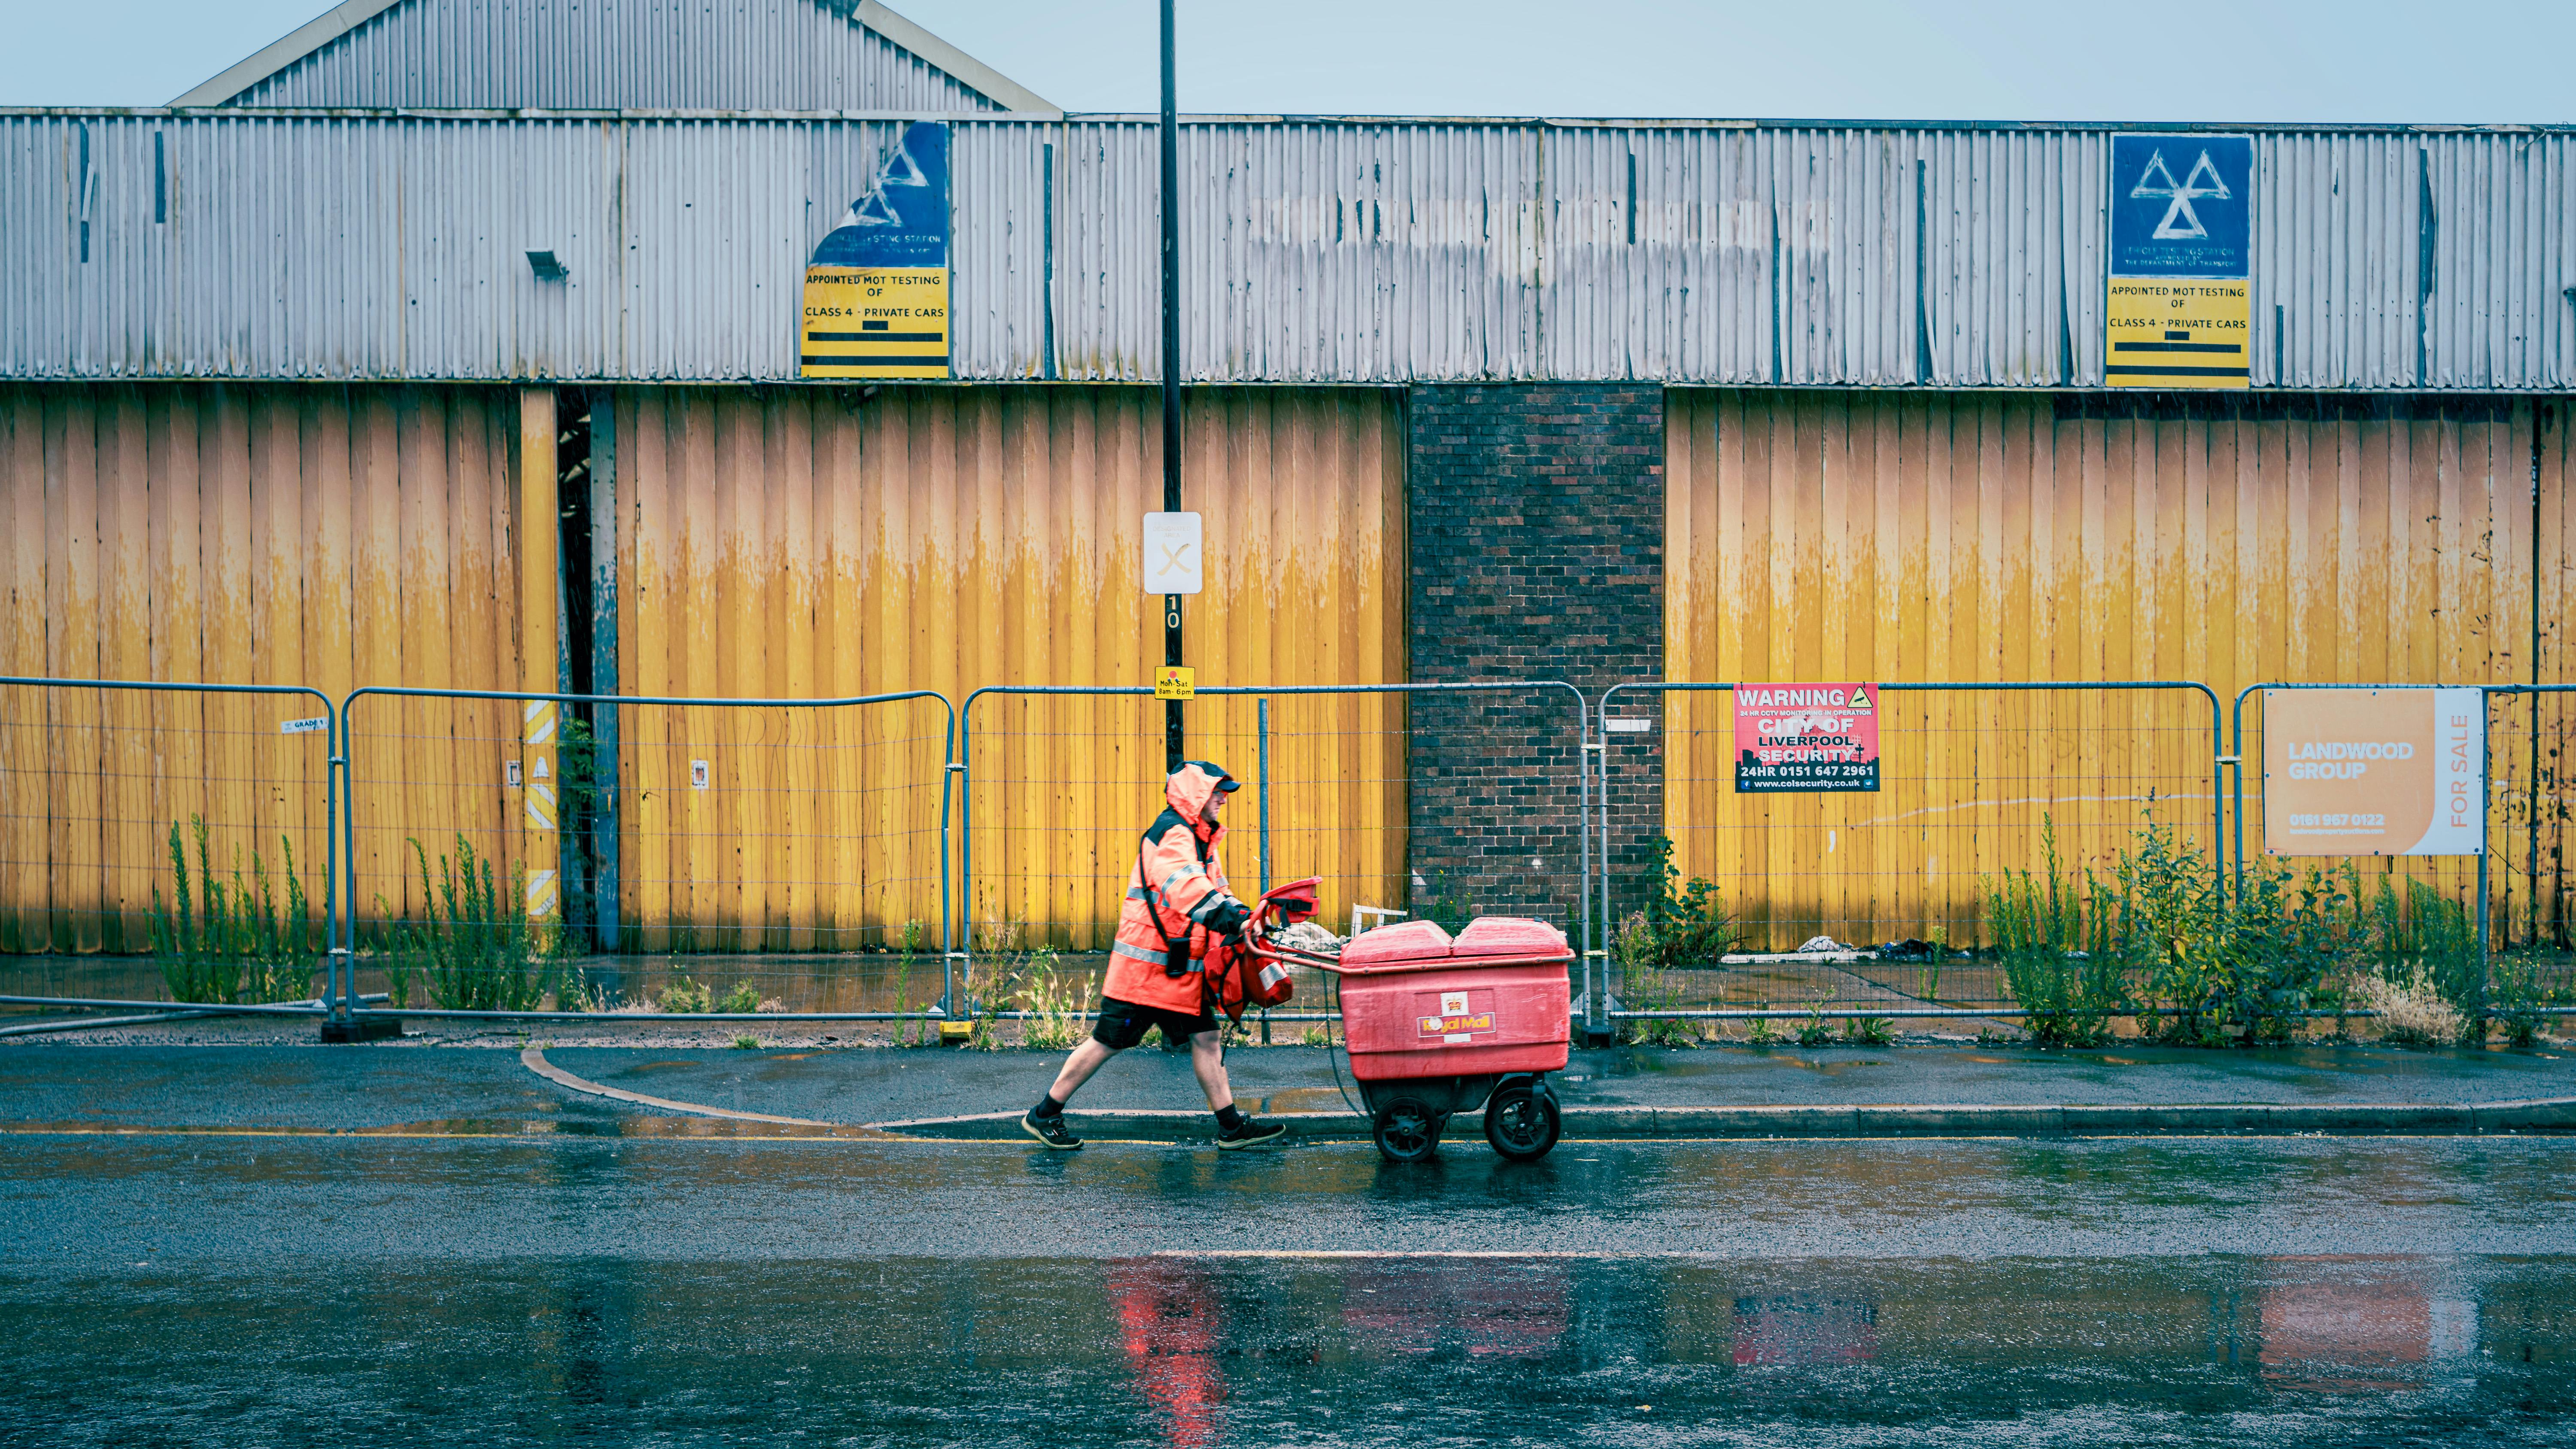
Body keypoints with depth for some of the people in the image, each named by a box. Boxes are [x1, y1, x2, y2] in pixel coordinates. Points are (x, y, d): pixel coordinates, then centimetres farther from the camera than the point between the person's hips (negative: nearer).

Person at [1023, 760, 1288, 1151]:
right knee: (1110, 1041, -1)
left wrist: (1242, 914, -2)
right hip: (1146, 962, -9)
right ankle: (1044, 1114, 11)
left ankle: (1231, 1127, 12)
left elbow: (1215, 890, 18)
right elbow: (1184, 885, -35)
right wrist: (1224, 916, -48)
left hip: (1182, 969, 9)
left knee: (1206, 1038, 7)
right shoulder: (1171, 833, -17)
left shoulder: (1201, 839, 16)